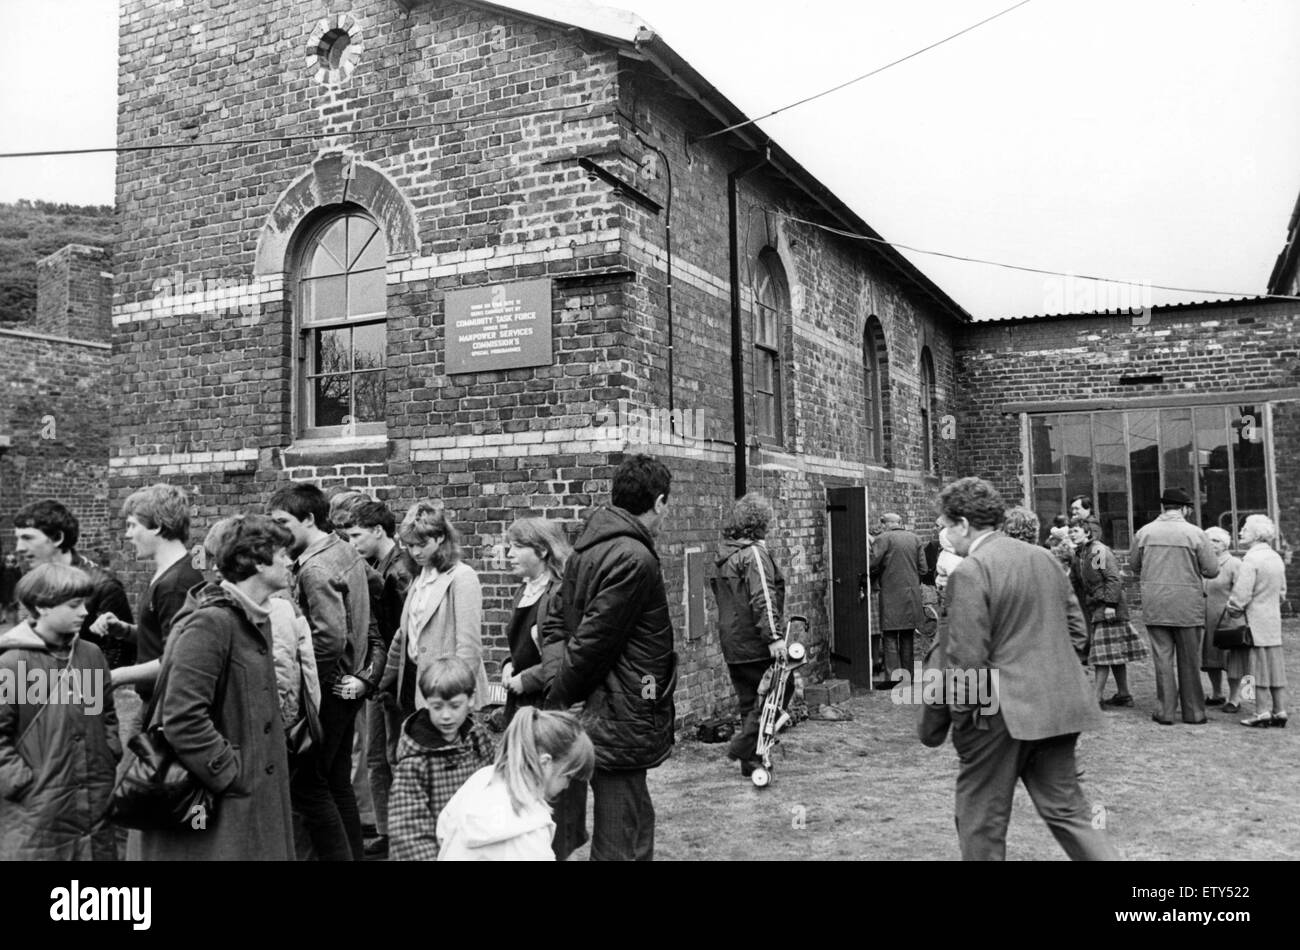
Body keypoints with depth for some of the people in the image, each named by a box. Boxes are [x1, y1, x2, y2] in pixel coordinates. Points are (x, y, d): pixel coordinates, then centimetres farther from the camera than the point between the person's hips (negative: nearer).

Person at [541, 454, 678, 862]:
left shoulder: (587, 548, 10)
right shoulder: (634, 560, -20)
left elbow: (555, 623, 13)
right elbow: (593, 642, -19)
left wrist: (557, 685, 2)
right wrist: (559, 697, -6)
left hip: (598, 718, 10)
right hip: (623, 724, -9)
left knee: (636, 825, 21)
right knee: (621, 846, 1)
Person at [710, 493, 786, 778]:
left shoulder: (724, 554, 14)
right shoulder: (755, 553, -13)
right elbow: (763, 598, -22)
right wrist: (774, 635, -24)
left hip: (731, 642, 9)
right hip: (754, 642, -9)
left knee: (748, 700, 15)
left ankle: (751, 760, 18)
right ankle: (744, 744, -6)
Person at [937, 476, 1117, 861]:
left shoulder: (969, 572, -15)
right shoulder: (1043, 557, 9)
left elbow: (966, 656, -17)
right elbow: (1076, 626, 15)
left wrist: (958, 709, -5)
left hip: (1001, 712, -7)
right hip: (1058, 705, 7)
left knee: (981, 818, 7)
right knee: (1065, 808, 16)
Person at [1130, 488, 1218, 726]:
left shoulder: (1144, 532, 0)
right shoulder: (1195, 534, -7)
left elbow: (1133, 566, 11)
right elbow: (1212, 570, -4)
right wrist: (1191, 566, 14)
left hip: (1154, 606, 1)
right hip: (1188, 606, -1)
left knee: (1162, 657, 6)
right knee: (1189, 660, 9)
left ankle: (1165, 711, 8)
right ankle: (1193, 712, 17)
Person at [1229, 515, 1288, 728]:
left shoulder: (1251, 559, -15)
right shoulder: (1276, 558, 10)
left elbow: (1241, 593, -17)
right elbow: (1282, 591, 18)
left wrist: (1233, 609, -2)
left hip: (1256, 620, -7)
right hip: (1274, 619, 7)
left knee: (1260, 665, -2)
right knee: (1275, 665, 11)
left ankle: (1263, 712, 1)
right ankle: (1280, 711, 15)